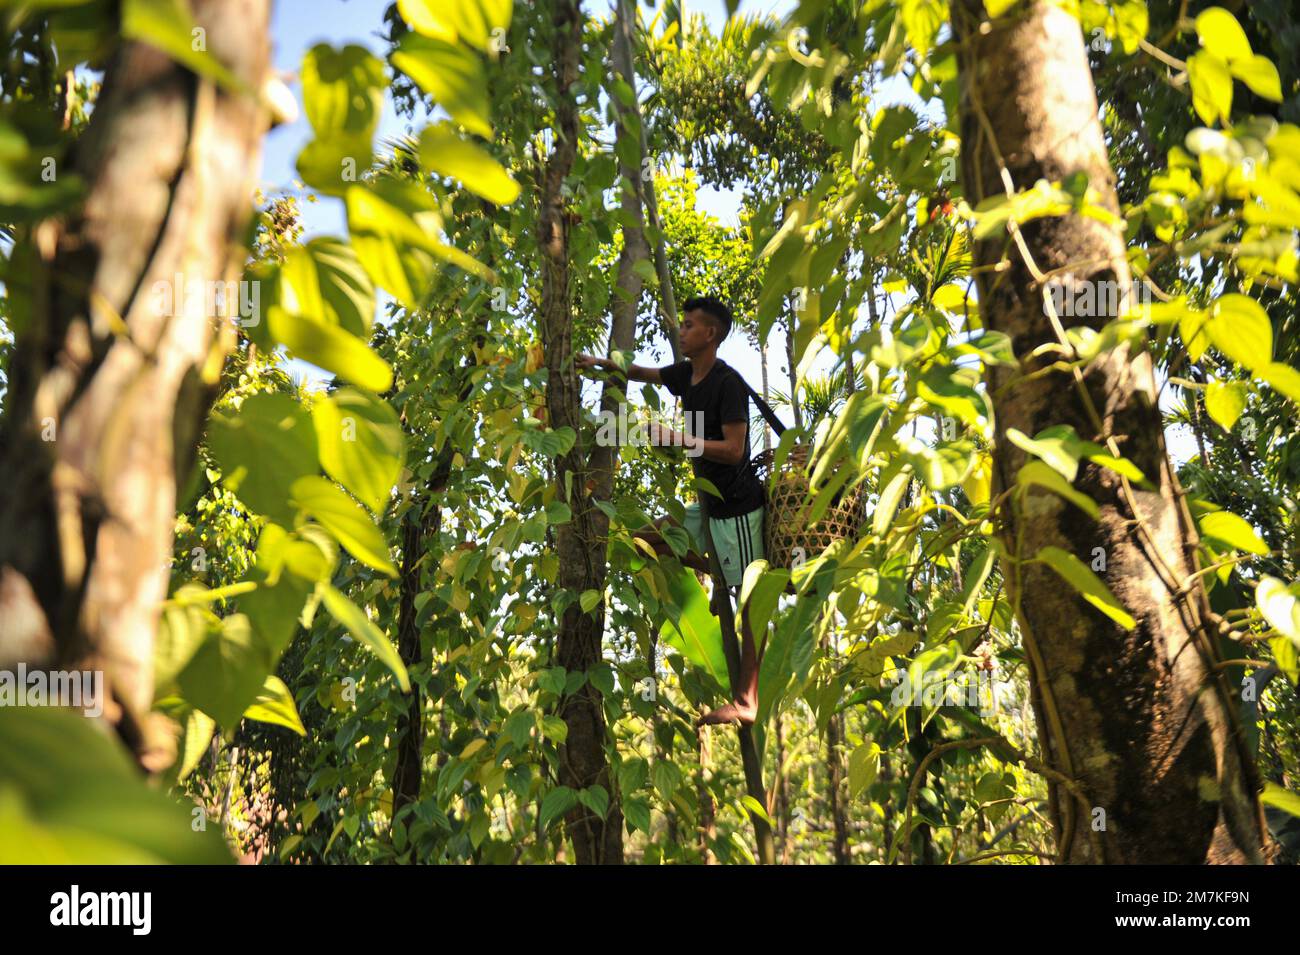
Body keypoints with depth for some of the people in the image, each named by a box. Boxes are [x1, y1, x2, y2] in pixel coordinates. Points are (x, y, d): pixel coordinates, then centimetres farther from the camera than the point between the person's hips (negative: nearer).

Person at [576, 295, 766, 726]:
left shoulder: (728, 383, -19)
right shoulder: (686, 374, 6)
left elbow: (734, 449, -25)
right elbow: (645, 373, 24)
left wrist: (677, 439, -28)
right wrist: (602, 363, 9)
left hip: (738, 508, -9)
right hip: (709, 503, 9)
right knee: (646, 537, 12)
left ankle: (747, 702, 3)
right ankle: (719, 573, 15)